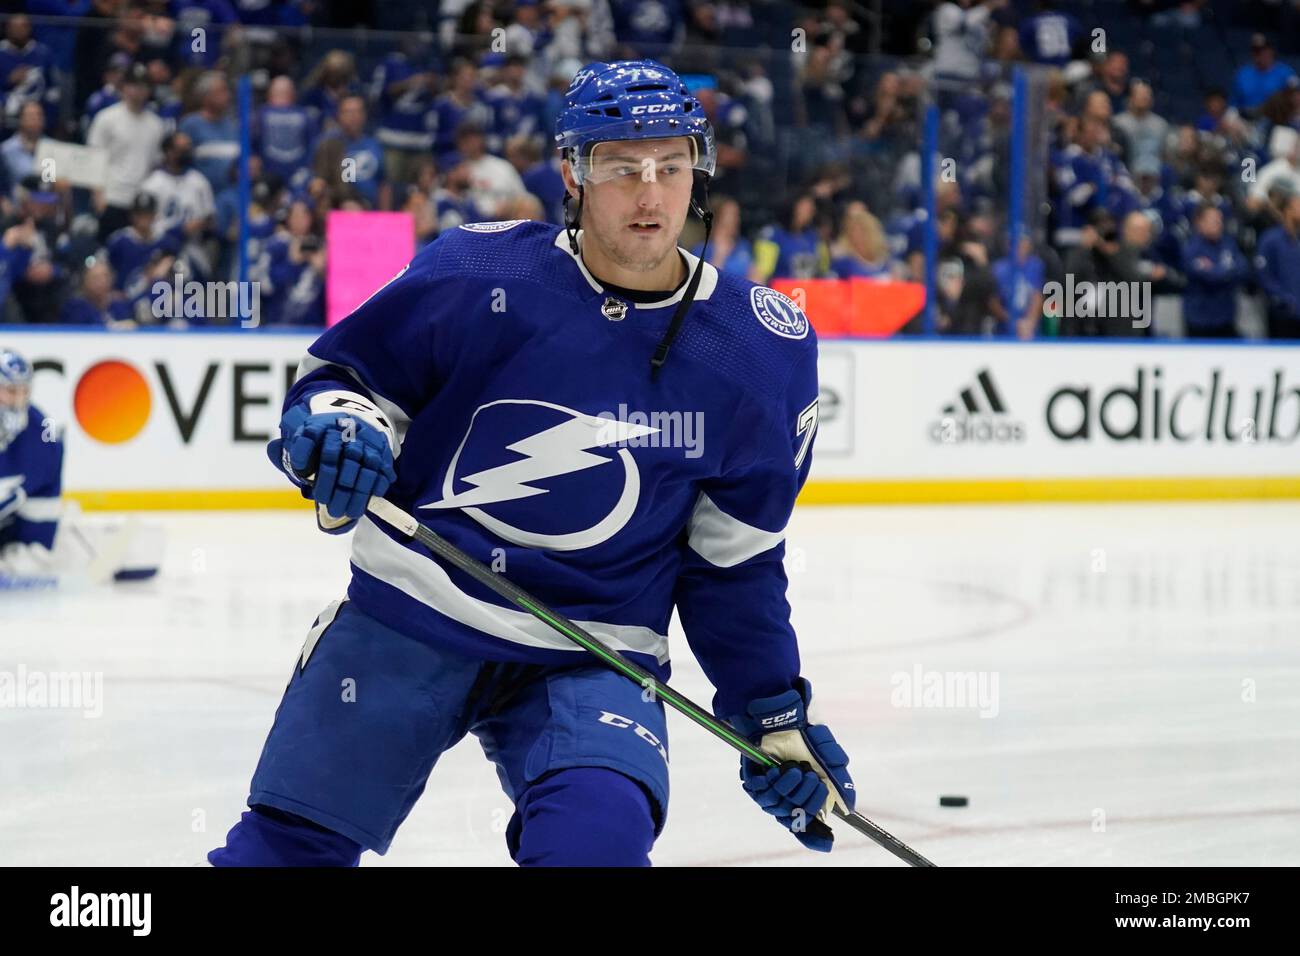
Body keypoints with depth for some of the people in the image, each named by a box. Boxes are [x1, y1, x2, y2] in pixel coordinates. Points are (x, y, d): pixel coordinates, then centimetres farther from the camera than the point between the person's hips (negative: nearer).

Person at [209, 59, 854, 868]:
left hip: (590, 658, 0)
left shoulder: (758, 352, -3)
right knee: (288, 844, 9)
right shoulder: (475, 276, -9)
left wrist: (773, 713, 4)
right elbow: (343, 372, 3)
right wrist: (332, 425, -19)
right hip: (406, 621, 0)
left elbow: (735, 563, 6)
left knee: (596, 842, -28)